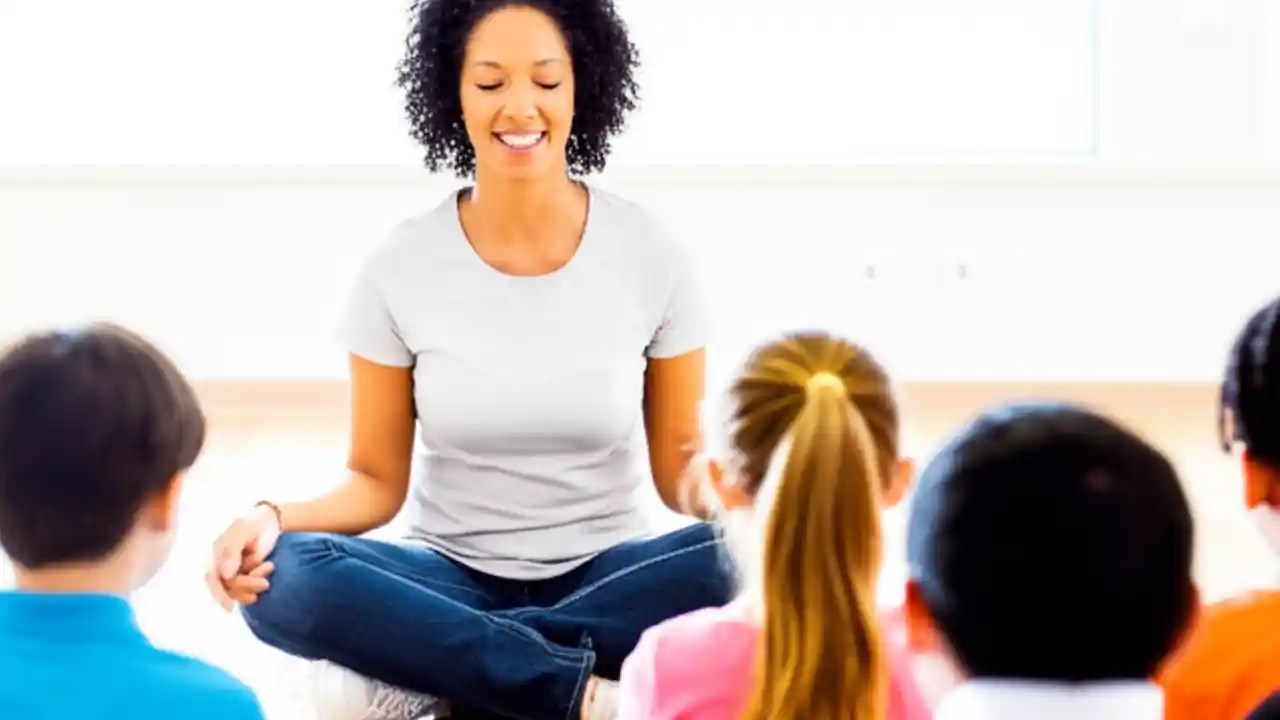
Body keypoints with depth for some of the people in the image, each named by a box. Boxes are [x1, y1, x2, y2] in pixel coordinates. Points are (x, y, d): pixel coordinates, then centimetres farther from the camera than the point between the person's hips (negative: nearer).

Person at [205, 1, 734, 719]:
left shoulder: (653, 255, -6)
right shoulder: (402, 268, -6)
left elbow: (681, 467, -1)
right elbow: (378, 482, -1)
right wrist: (272, 517, -22)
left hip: (607, 579, 0)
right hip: (453, 582, 0)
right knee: (285, 578, -31)